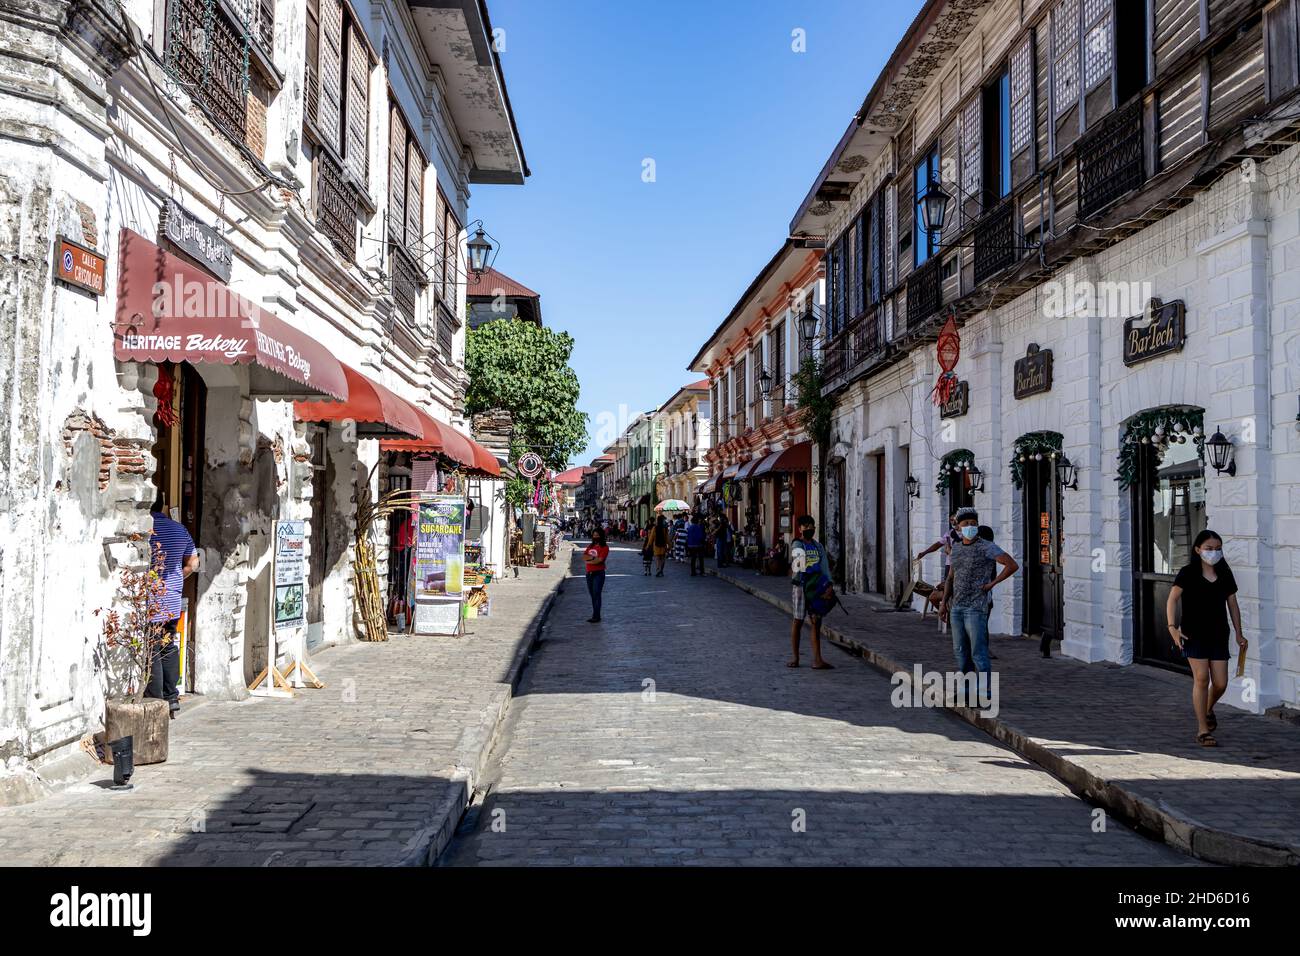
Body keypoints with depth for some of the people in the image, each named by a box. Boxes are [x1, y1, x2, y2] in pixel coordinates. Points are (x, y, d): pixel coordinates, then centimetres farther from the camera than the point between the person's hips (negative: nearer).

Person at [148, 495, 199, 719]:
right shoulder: (179, 529, 4)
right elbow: (193, 563, 13)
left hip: (150, 606, -6)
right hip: (173, 603, 6)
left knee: (151, 654, 0)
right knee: (170, 649, 15)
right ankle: (171, 699, 20)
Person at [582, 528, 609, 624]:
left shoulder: (604, 547, -6)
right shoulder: (590, 546, 16)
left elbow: (600, 560, -16)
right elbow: (584, 556, 4)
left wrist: (589, 561, -4)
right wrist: (593, 557, -12)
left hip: (598, 573, -7)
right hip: (589, 573, 7)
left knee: (597, 594, -10)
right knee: (592, 595, 11)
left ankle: (596, 616, -10)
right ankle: (595, 615, 18)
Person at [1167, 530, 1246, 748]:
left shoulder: (1225, 575, 8)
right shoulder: (1188, 573, -5)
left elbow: (1232, 604, 14)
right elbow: (1172, 600, -4)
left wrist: (1239, 634, 13)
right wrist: (1172, 627, -14)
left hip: (1219, 635, 4)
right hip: (1194, 634, -4)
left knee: (1221, 683, 1)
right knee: (1201, 679, -8)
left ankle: (1208, 710, 35)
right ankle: (1203, 730, 1)